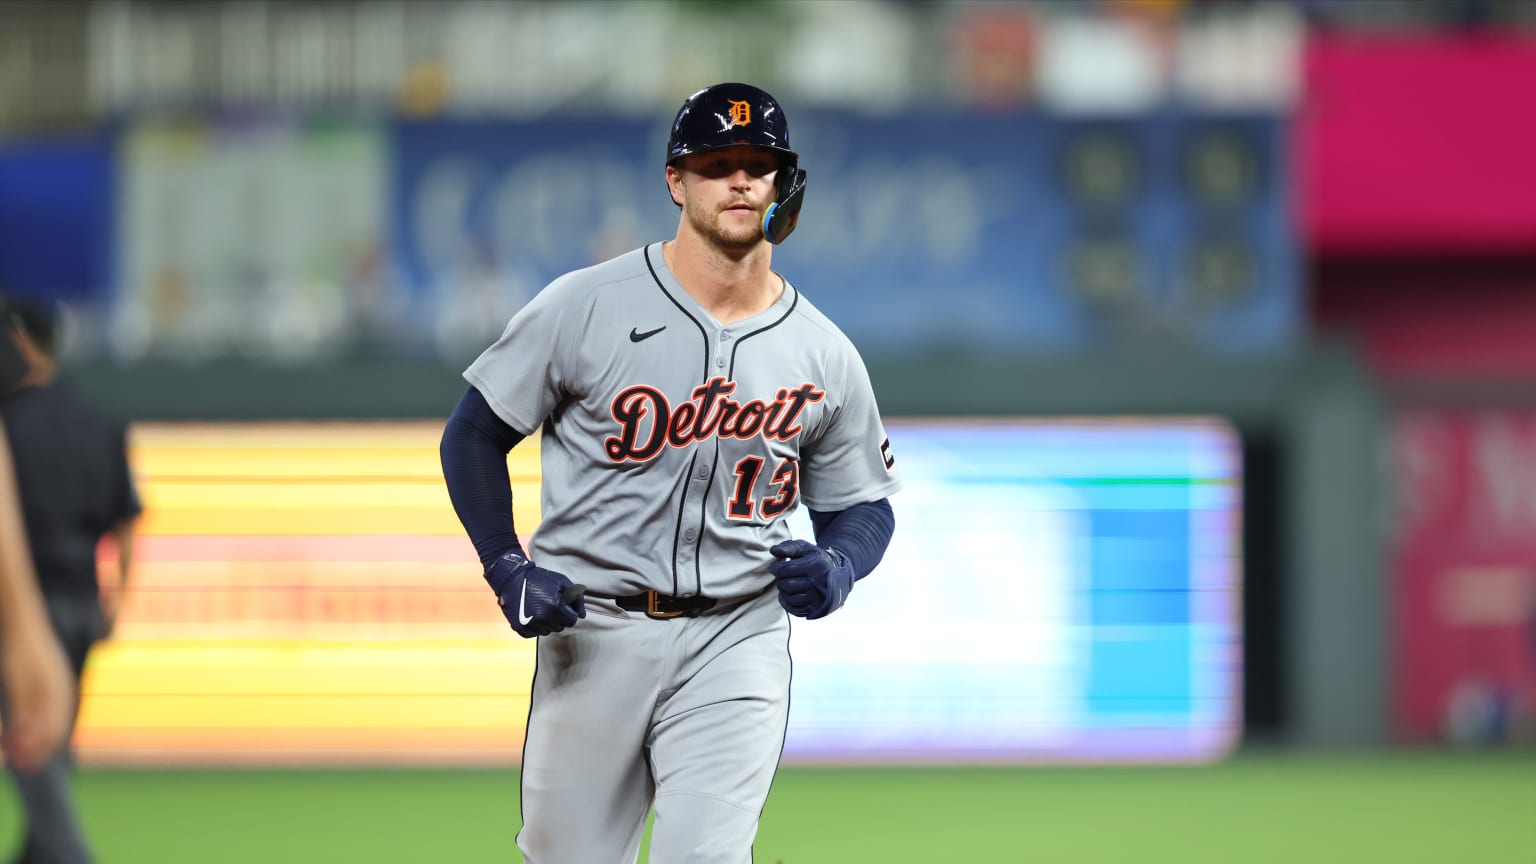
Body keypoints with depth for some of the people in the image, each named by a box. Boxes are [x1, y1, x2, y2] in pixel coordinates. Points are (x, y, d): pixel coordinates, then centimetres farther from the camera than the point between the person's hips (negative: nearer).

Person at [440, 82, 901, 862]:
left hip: (734, 648, 0)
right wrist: (508, 570, -11)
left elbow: (860, 502, 14)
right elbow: (474, 434, 2)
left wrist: (838, 566, -10)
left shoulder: (826, 357, 3)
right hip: (592, 637, 0)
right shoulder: (586, 307, -4)